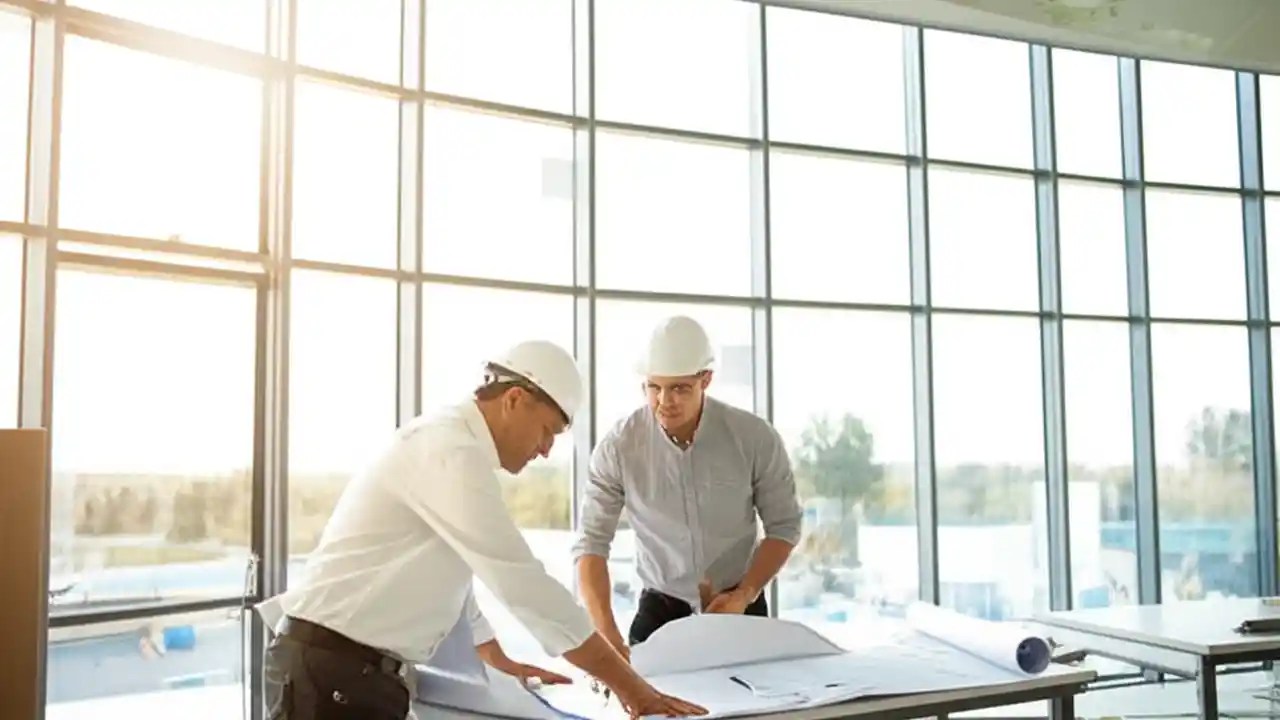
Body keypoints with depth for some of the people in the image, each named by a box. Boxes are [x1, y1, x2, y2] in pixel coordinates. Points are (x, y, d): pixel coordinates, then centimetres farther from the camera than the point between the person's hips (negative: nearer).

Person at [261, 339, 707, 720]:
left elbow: (451, 572, 22)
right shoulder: (451, 451, -20)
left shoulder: (447, 445, 11)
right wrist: (627, 684, -21)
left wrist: (496, 657, 30)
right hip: (331, 670, -9)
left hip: (359, 668, 9)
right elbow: (519, 580, -25)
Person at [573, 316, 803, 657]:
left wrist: (744, 595, -16)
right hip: (661, 608, 0)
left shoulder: (754, 437, -15)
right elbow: (592, 542, -15)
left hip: (739, 607, 1)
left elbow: (784, 527, -4)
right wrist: (608, 635, -26)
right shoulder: (618, 447, -16)